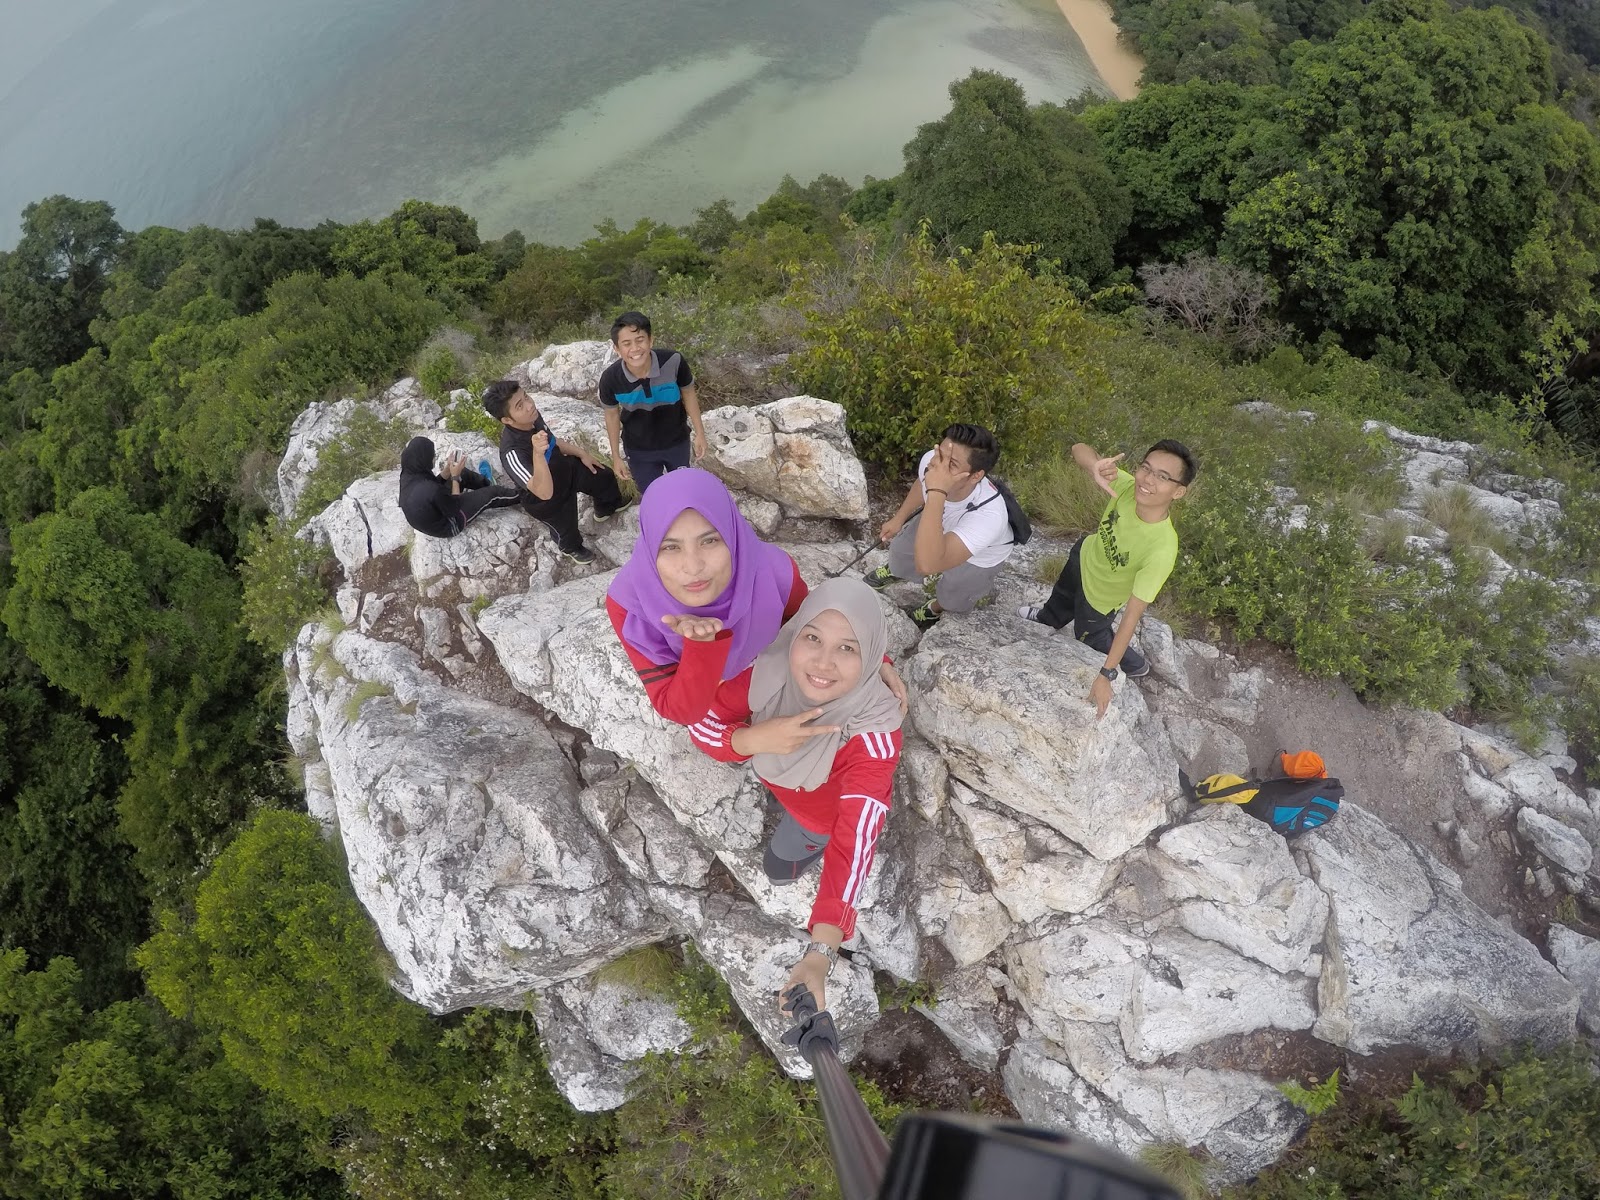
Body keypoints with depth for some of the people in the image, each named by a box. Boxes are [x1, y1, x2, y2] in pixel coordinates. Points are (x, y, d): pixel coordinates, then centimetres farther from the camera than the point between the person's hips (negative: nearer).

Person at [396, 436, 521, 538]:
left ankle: (486, 482, 45)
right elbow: (454, 509, -23)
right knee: (491, 494, 4)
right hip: (446, 527, -7)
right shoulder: (432, 491, -42)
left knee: (463, 473, 16)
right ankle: (519, 495, 31)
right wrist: (455, 477, -20)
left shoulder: (408, 475, -16)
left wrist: (448, 470, -11)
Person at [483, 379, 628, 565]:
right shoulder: (512, 452, -45)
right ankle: (571, 548, 62)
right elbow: (545, 492, -52)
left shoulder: (532, 416, -22)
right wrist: (538, 453, -63)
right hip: (547, 501, -6)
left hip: (565, 468, 6)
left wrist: (581, 453, 7)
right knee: (567, 531, 22)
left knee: (604, 476, 23)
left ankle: (606, 509, 59)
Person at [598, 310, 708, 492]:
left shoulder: (674, 362, -31)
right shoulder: (610, 378, -28)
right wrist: (616, 456, 1)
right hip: (639, 450, -1)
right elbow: (612, 414, -7)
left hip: (677, 442, 1)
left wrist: (699, 433, -2)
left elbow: (688, 394, -10)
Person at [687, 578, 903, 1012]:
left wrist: (819, 956, -61)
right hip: (778, 776, 3)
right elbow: (703, 723, -23)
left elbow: (854, 845, -50)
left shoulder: (874, 732, -45)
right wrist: (754, 738, -46)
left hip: (827, 811, -3)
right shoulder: (773, 671, -35)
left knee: (780, 868, 18)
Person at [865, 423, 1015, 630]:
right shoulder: (930, 460, -35)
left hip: (979, 557, -4)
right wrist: (898, 519, 11)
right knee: (900, 547, 24)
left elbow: (926, 565, -63)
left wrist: (936, 492, -66)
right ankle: (896, 571, 63)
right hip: (942, 524, 4)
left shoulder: (988, 514, -53)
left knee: (949, 599, 18)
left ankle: (936, 609, 57)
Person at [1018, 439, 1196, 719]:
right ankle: (1048, 619, 73)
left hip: (1098, 597, -4)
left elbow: (1132, 615, -39)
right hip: (1084, 555, 5)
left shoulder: (1162, 549, -45)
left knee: (1090, 636, 27)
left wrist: (1106, 675, -33)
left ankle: (1135, 666, 58)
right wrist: (1096, 467, -51)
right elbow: (1079, 449, -27)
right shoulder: (1127, 486, -34)